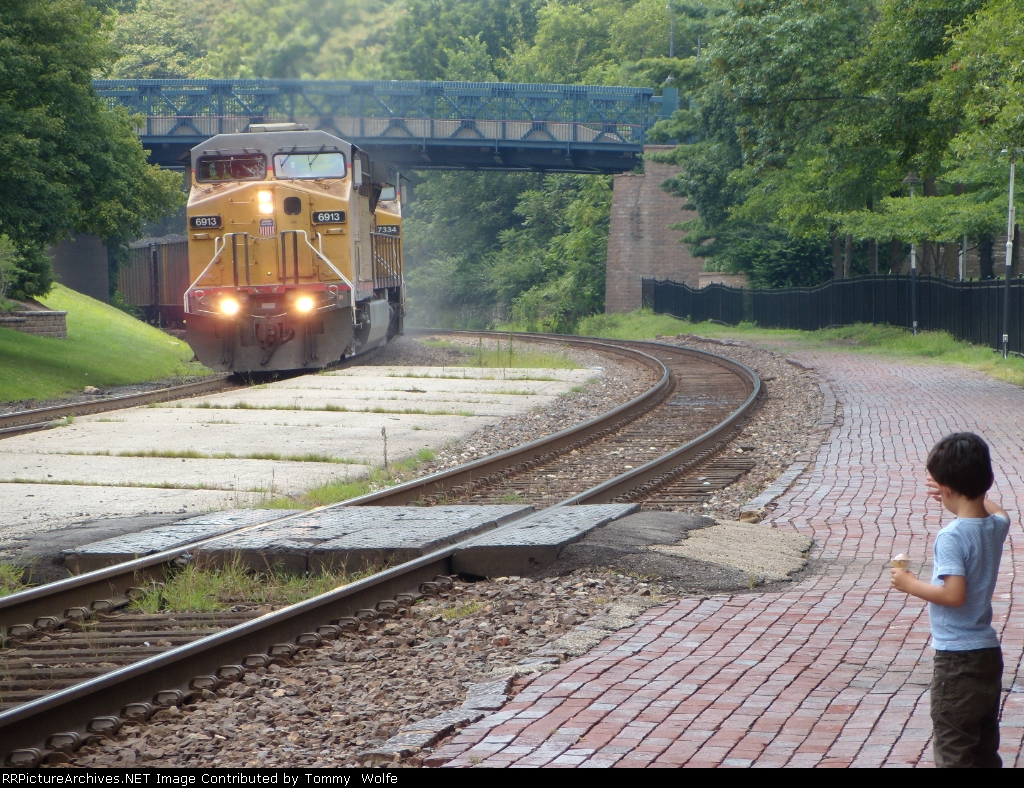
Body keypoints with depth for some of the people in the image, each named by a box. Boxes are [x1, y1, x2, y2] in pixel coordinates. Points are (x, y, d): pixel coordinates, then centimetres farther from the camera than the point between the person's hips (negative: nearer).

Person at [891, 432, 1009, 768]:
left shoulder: (951, 536, -21)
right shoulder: (997, 526, 3)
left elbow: (954, 594, -28)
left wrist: (910, 584, -14)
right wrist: (967, 494, 31)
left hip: (957, 659, -8)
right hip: (990, 653, 8)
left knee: (953, 752, 0)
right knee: (985, 752, 16)